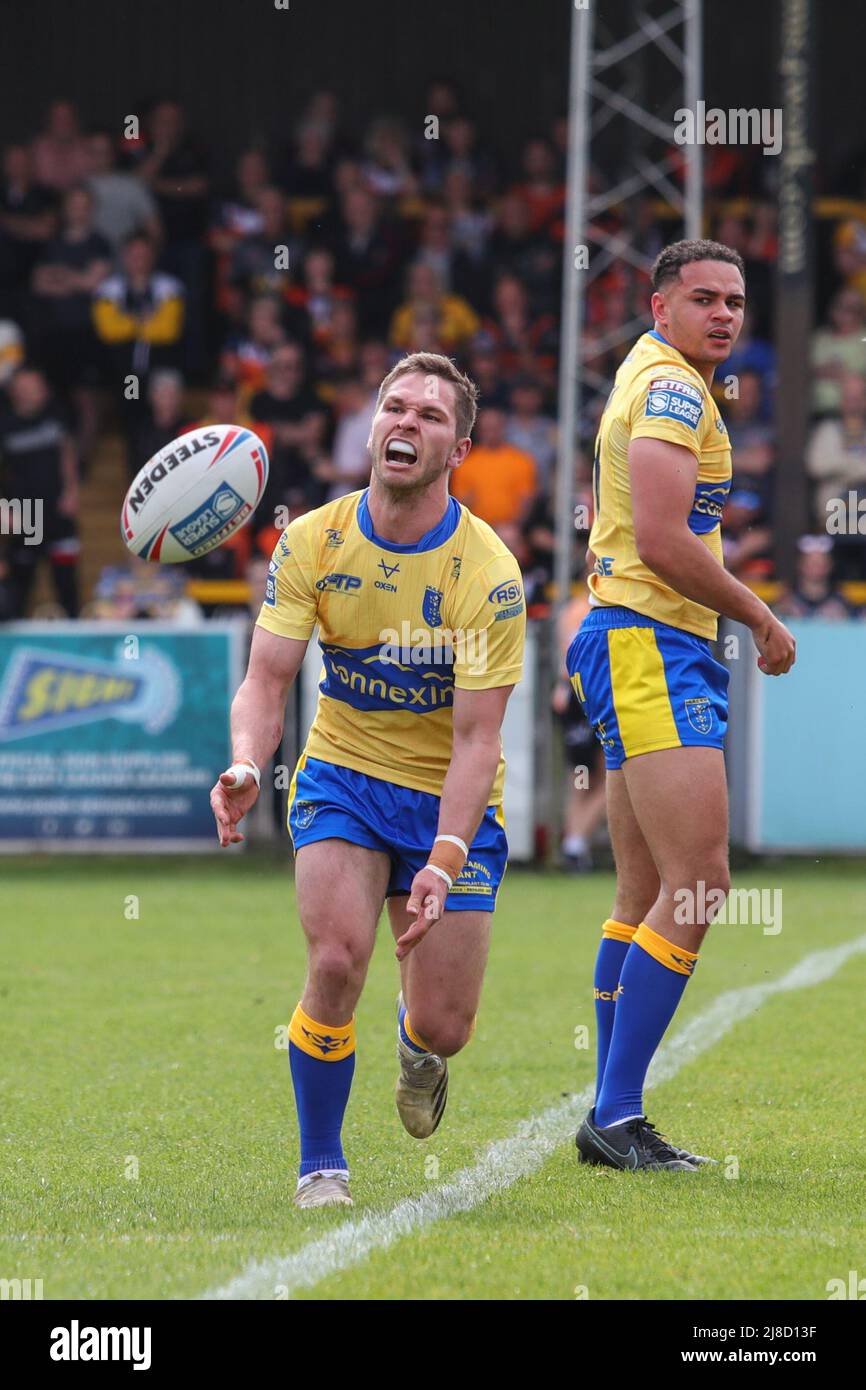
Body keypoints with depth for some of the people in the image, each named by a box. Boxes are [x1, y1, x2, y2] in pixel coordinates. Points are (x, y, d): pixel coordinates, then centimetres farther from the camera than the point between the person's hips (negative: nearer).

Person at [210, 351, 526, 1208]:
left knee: (444, 1028, -3)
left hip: (451, 797, -1)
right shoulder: (313, 542, -9)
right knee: (337, 958, -24)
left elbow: (476, 737, -18)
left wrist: (444, 862, -30)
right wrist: (246, 765, -33)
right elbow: (266, 679, -11)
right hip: (342, 776, 1)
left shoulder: (488, 573, -17)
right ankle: (320, 1163, -3)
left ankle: (416, 1041, 38)